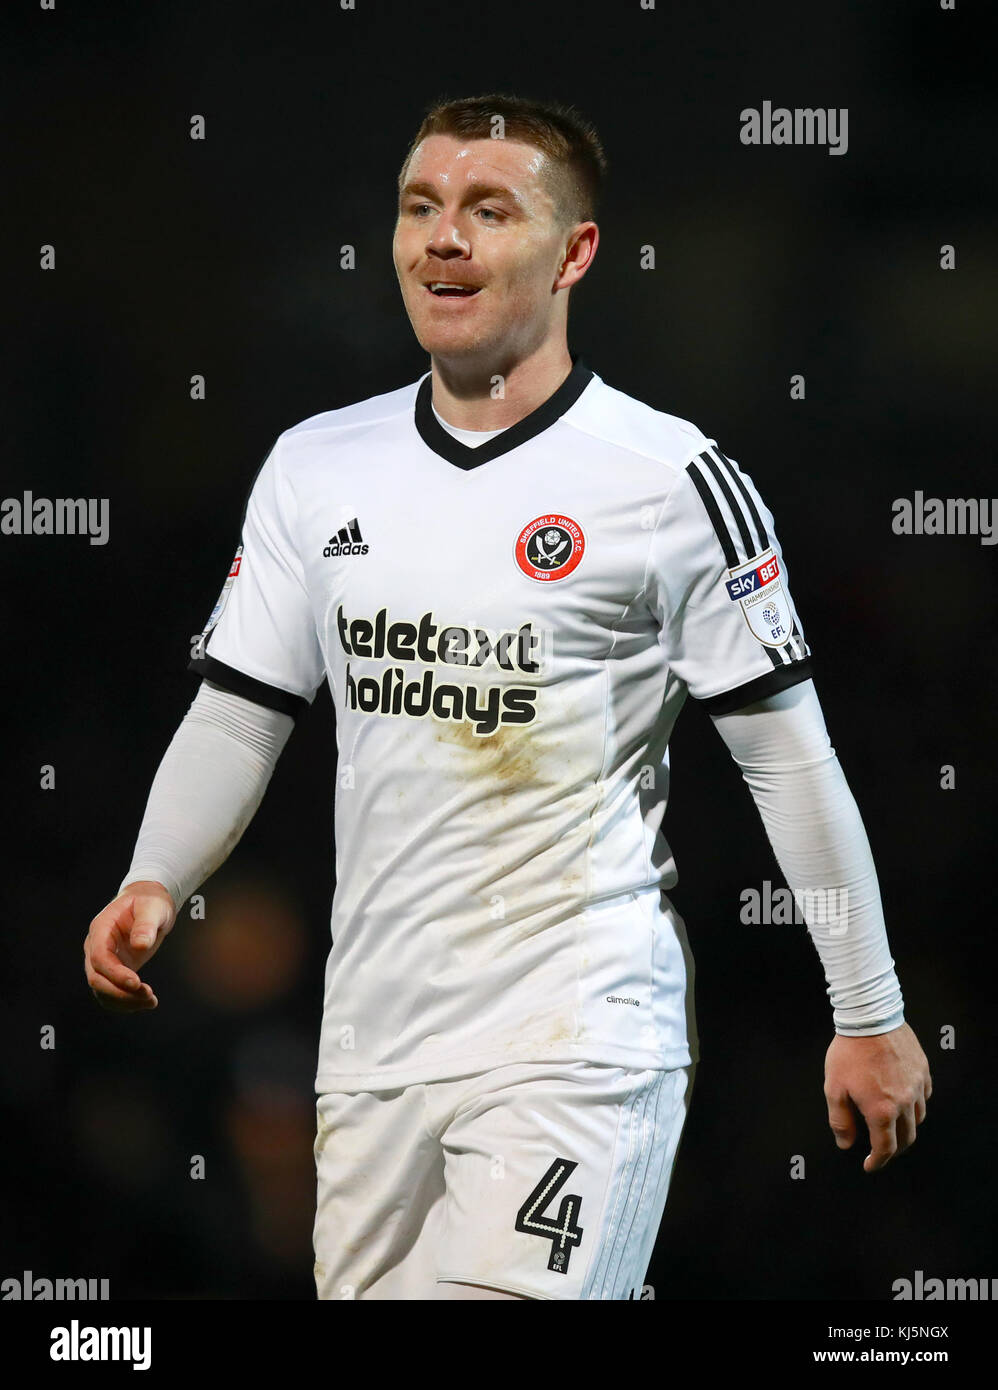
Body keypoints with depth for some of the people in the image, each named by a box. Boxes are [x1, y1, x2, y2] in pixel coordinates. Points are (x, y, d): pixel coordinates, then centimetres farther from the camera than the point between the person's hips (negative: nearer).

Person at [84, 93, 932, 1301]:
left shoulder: (673, 480, -5)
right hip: (371, 1040, 5)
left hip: (579, 1045, -5)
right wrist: (154, 885, -5)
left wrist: (871, 1015, 1)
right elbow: (238, 712, 13)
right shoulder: (314, 468, 9)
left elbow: (788, 757, -1)